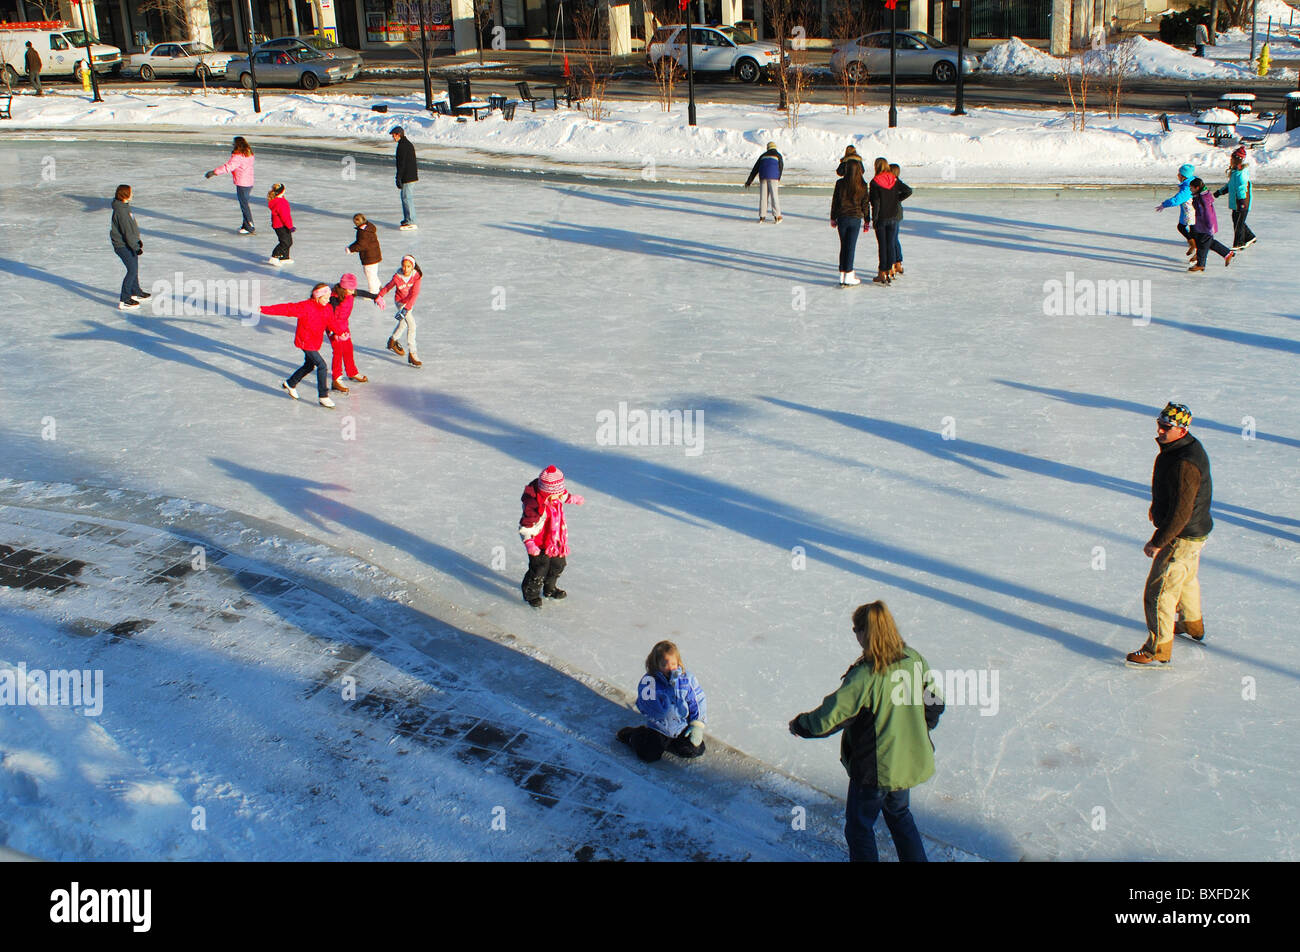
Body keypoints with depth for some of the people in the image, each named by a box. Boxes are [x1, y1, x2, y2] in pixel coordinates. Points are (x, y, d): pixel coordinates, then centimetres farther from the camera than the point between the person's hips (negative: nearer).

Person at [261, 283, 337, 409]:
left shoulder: (328, 309, 0)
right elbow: (287, 309, -24)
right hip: (305, 342, -8)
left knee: (309, 365, 24)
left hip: (316, 343, 8)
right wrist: (265, 309, -27)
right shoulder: (305, 307, -22)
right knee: (322, 366, -14)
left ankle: (290, 384, 47)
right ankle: (323, 397, -8)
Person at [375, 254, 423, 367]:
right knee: (412, 325, -19)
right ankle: (411, 355, -18)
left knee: (403, 322, 27)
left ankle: (392, 341, 54)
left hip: (410, 302, 5)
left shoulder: (416, 276, -20)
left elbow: (414, 294, -26)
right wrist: (379, 297, 10)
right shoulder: (397, 277, -24)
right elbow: (387, 287, -5)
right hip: (400, 302, -5)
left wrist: (407, 308, -35)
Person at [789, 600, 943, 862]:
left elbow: (829, 718, -25)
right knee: (898, 813, 31)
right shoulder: (914, 659, -7)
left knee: (859, 828, 13)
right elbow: (935, 702, 6)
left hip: (874, 769, -7)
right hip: (911, 759, 7)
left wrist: (799, 725, -6)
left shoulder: (865, 675, -27)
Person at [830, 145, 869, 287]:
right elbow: (865, 204, 0)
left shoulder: (840, 183, -6)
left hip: (842, 218, 1)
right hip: (856, 218, -1)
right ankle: (848, 277, 0)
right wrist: (867, 221, 9)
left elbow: (835, 201, 0)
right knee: (851, 247, 1)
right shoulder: (862, 185, -5)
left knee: (843, 247, 11)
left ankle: (843, 274, 12)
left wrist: (833, 218, 11)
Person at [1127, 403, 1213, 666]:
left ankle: (1159, 651, 8)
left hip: (1182, 537, -11)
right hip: (1196, 529, 11)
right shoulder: (1186, 446, -1)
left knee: (1159, 591, -3)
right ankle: (1192, 625, 53)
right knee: (1186, 578, 31)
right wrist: (1157, 505, 33)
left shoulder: (1185, 464, -33)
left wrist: (1157, 542, -24)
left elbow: (1181, 512, -31)